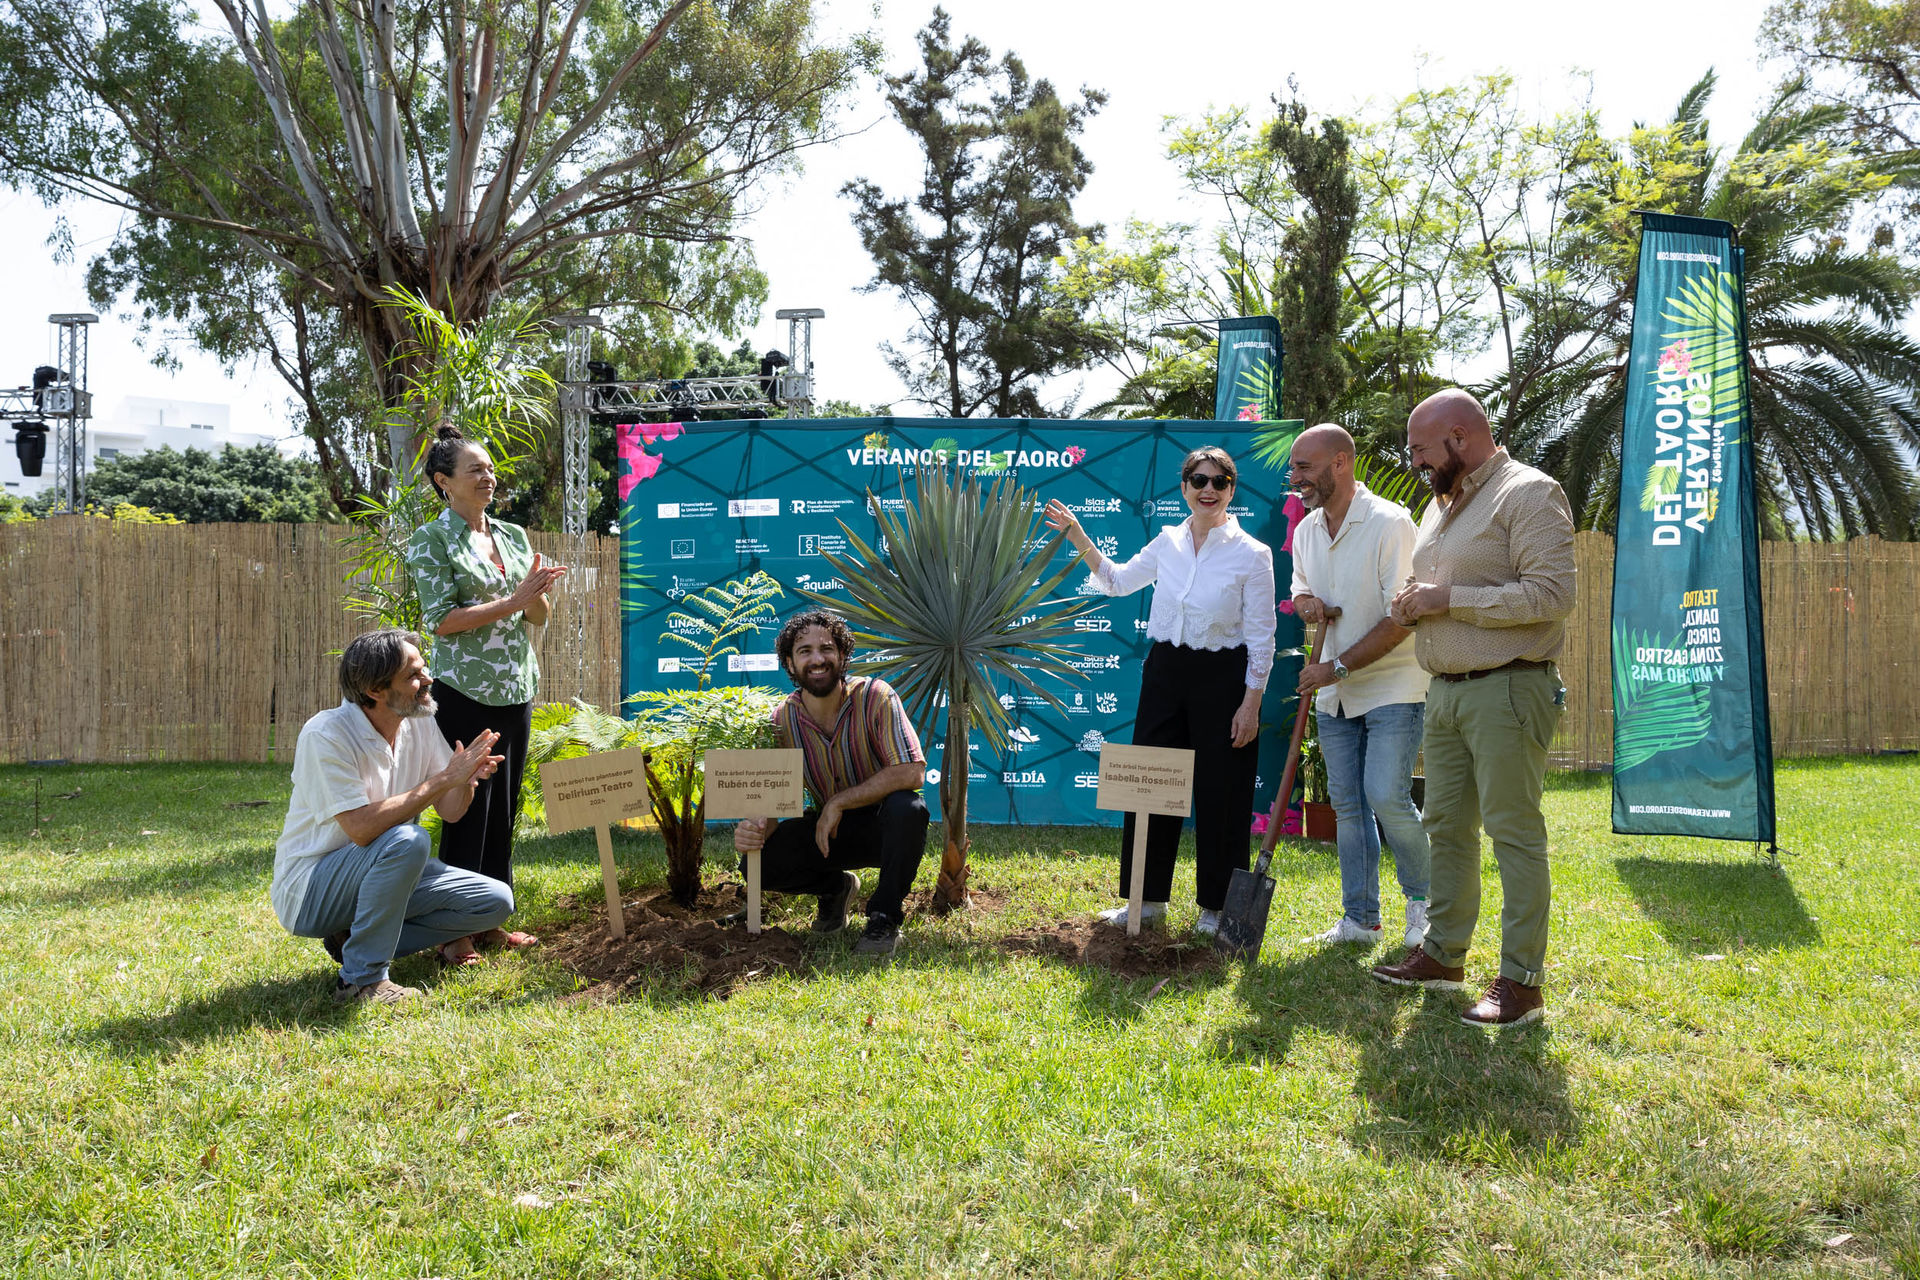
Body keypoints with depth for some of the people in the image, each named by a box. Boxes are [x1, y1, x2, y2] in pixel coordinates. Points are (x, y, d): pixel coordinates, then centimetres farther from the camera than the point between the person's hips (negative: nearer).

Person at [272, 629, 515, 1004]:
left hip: (377, 874, 7)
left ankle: (356, 939, 0)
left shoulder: (419, 723, -1)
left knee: (495, 902, -6)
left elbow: (450, 812, 4)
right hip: (307, 890, -7)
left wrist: (466, 780, -19)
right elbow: (361, 828, -32)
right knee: (407, 840, -35)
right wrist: (443, 779, -30)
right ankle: (363, 979, -20)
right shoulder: (326, 734, -22)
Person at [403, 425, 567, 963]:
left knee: (503, 808, 9)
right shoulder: (431, 540, -4)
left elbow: (539, 616, 11)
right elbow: (442, 619, -13)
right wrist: (513, 600, -17)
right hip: (465, 692, -6)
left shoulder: (513, 535, 12)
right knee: (466, 809, -4)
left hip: (516, 690, 6)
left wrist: (536, 593, -11)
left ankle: (490, 921, 19)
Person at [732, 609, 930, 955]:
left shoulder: (875, 696, -19)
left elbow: (911, 772, -28)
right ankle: (836, 886, 12)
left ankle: (884, 917, -14)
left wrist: (838, 802, -27)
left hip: (882, 825, -3)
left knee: (908, 807, -37)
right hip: (828, 827, 3)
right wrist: (754, 828, -32)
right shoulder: (782, 721, -8)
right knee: (757, 861, -20)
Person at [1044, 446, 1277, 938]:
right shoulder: (1168, 541, 5)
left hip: (1221, 676, -5)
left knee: (1219, 792, 2)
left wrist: (1251, 702, -11)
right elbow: (1117, 581, 21)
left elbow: (1261, 637, -6)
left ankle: (1217, 906, 17)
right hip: (1165, 671, 5)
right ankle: (1150, 898, 22)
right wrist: (1079, 540, 9)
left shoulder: (1252, 554, -7)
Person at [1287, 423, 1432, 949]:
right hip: (1334, 693, 7)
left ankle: (1422, 901, 10)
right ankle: (1360, 917, 17)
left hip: (1393, 686, -7)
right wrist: (1304, 601, 0)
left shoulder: (1389, 523, -15)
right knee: (1348, 805, 7)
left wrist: (1339, 667, -18)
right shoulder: (1307, 529, 8)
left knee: (1387, 797, -14)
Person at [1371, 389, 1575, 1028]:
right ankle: (1443, 954, 24)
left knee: (1514, 831, -6)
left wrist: (1448, 599, -18)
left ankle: (1522, 981, -1)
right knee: (1445, 826, 13)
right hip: (1445, 689, 9)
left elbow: (1551, 595, -20)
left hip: (1506, 690, -9)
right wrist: (1414, 605, 5)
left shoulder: (1529, 493, -10)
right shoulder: (1441, 503, 18)